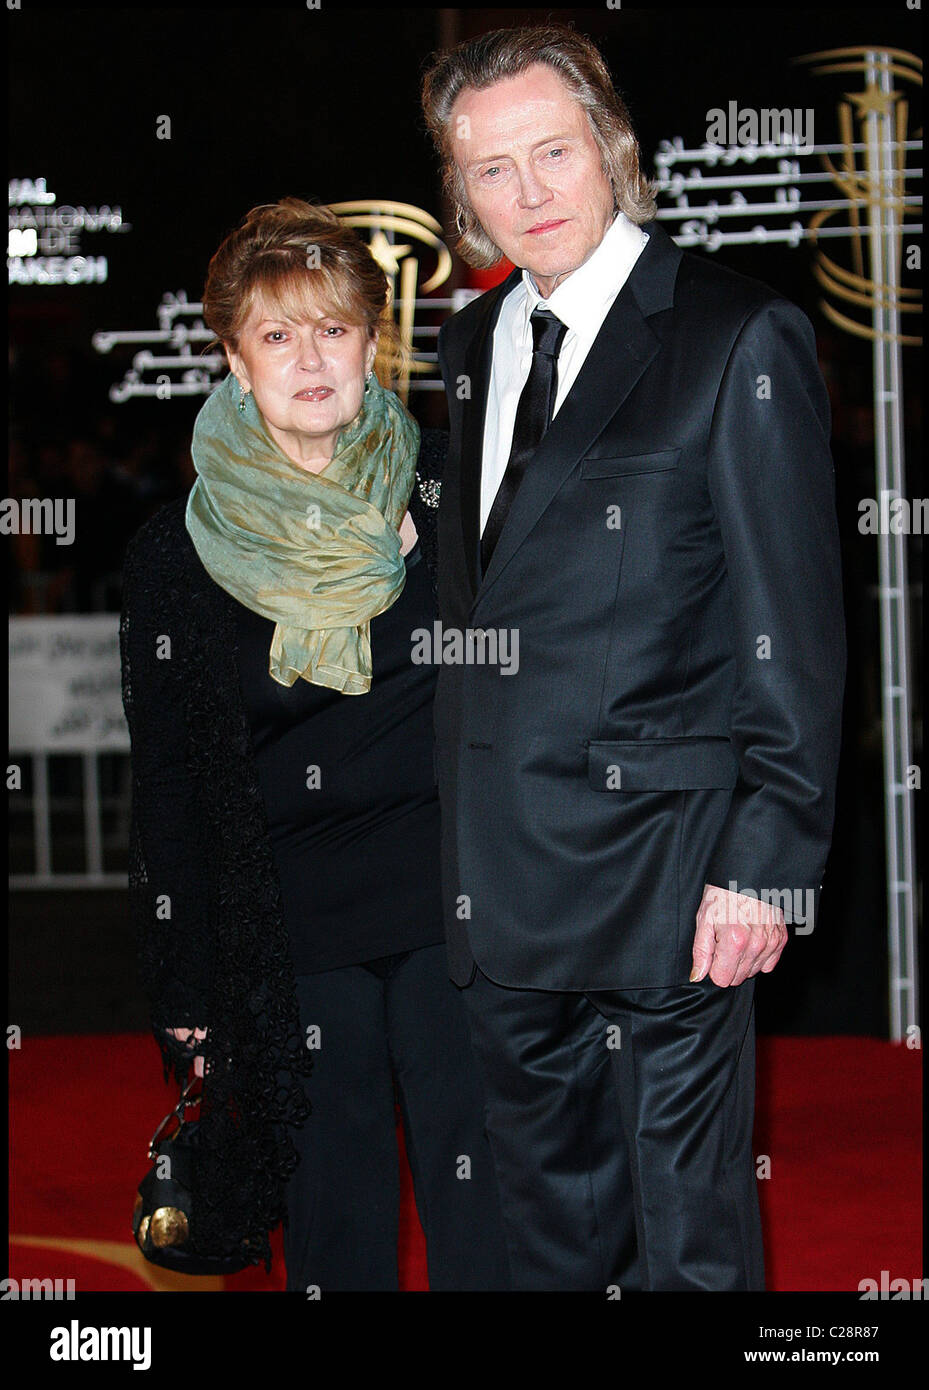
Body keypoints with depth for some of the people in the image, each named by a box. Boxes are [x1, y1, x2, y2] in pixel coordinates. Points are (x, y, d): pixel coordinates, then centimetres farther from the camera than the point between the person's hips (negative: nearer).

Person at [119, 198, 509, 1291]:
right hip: (290, 944, 0)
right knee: (336, 1236, 9)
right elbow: (167, 789, 3)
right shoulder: (179, 553, -1)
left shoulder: (449, 493, 1)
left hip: (456, 914, 0)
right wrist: (184, 995, 4)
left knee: (483, 1220, 4)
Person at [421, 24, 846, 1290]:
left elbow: (794, 630, -12)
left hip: (661, 854, -6)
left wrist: (767, 864, -15)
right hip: (499, 854, 7)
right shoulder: (473, 343, 10)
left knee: (688, 1225, 6)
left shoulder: (739, 340, -11)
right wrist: (459, 821, 10)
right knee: (545, 1177, 21)